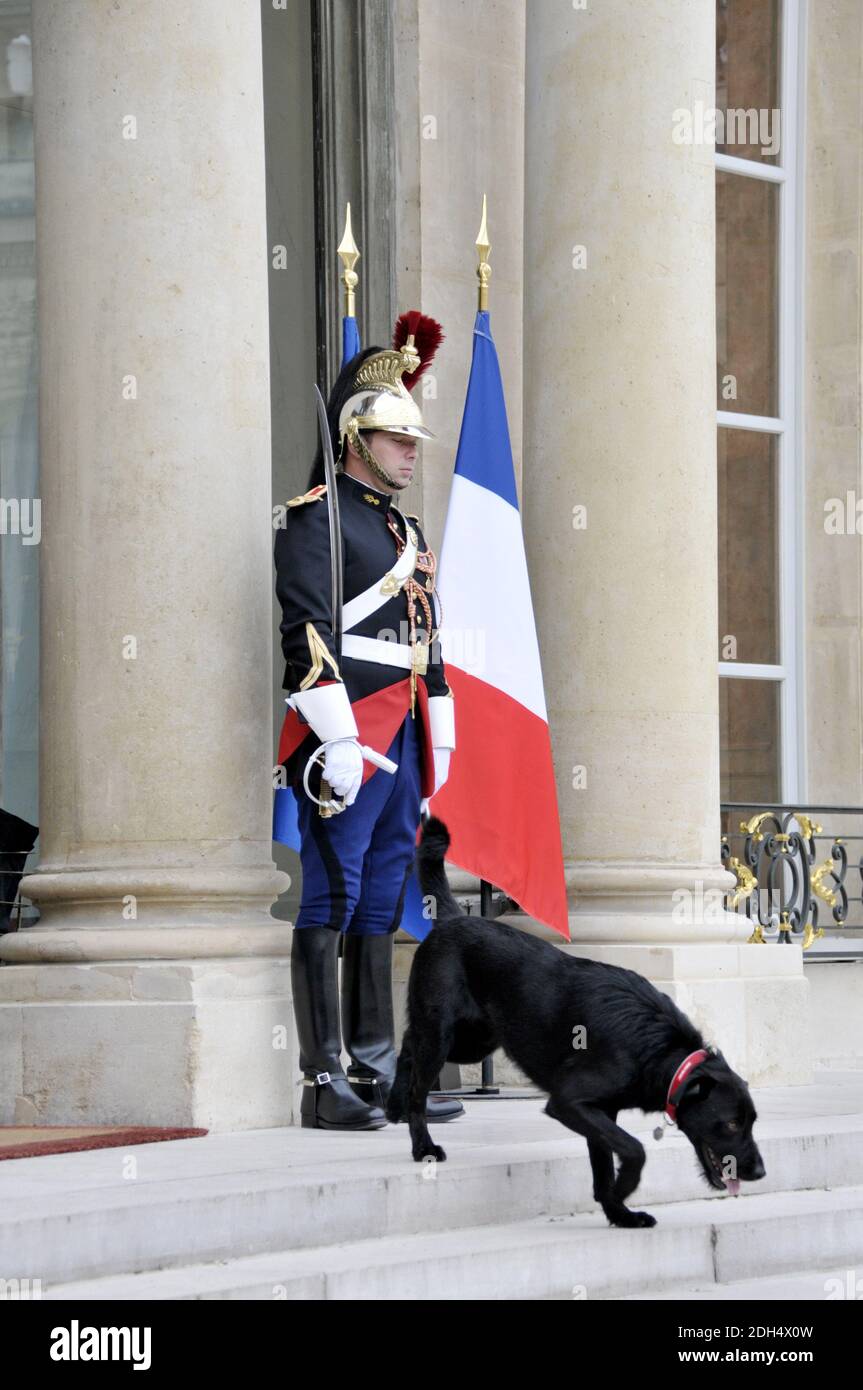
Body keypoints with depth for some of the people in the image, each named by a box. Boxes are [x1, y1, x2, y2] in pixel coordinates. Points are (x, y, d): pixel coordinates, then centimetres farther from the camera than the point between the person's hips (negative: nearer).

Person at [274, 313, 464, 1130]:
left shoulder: (406, 531, 21)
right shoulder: (317, 518, -6)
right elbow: (307, 632, -15)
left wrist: (438, 747, 20)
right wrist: (339, 740, -22)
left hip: (403, 737, 9)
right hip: (347, 732, -9)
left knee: (381, 904, 9)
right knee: (332, 900, -9)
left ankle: (378, 1071, 12)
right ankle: (323, 1083, -10)